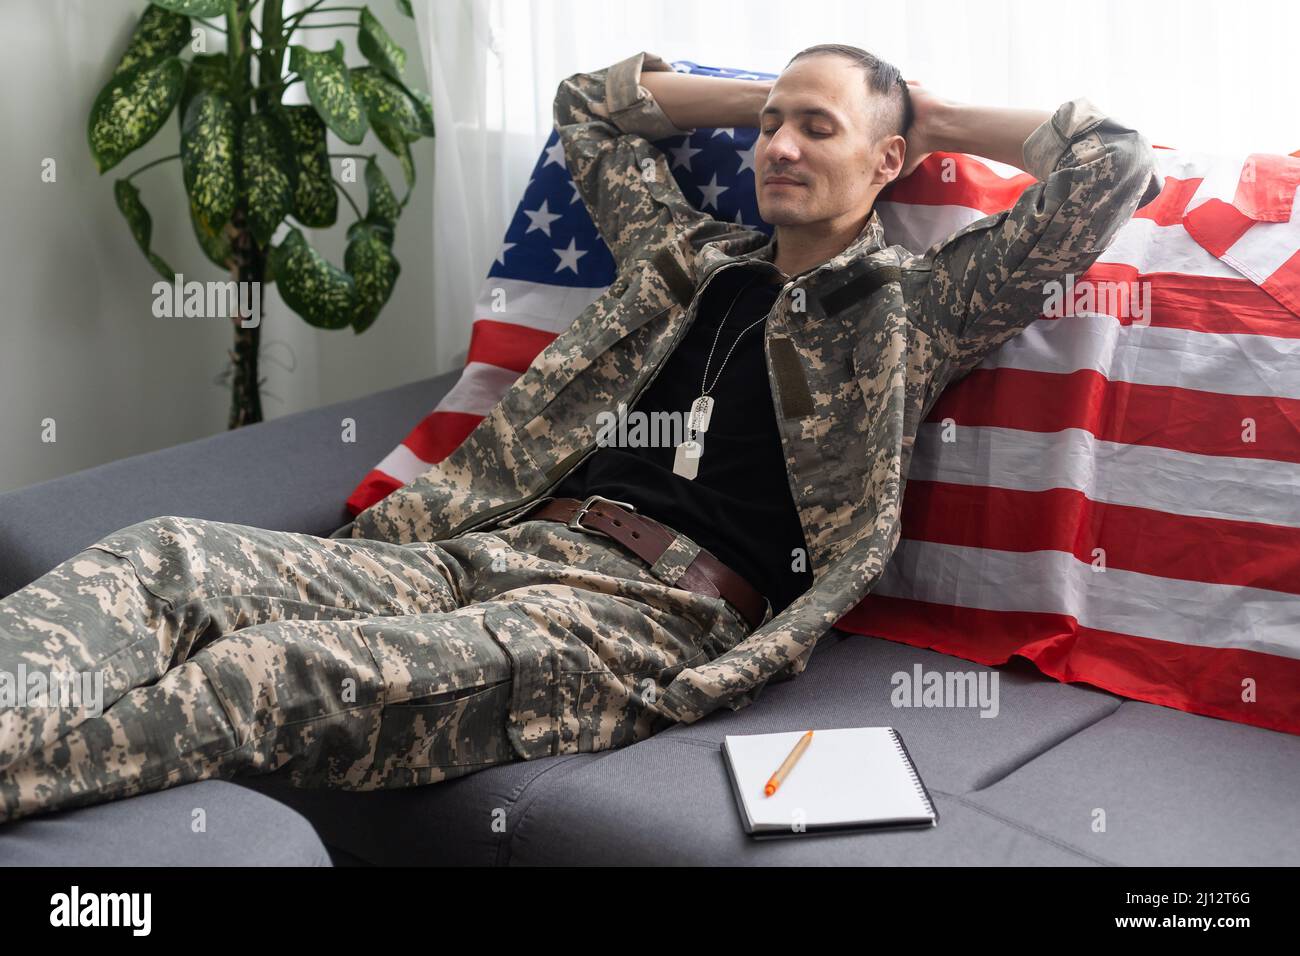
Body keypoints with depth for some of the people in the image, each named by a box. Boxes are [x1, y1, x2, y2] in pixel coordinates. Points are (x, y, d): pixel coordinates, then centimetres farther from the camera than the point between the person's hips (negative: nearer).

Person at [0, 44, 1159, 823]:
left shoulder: (914, 306, 10)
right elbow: (590, 103, 40)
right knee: (168, 557, -18)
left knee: (270, 675, -31)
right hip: (508, 545, 7)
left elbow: (1115, 161, 3)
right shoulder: (693, 253, 25)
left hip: (663, 614, -6)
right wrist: (768, 94, 35)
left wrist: (940, 117, 16)